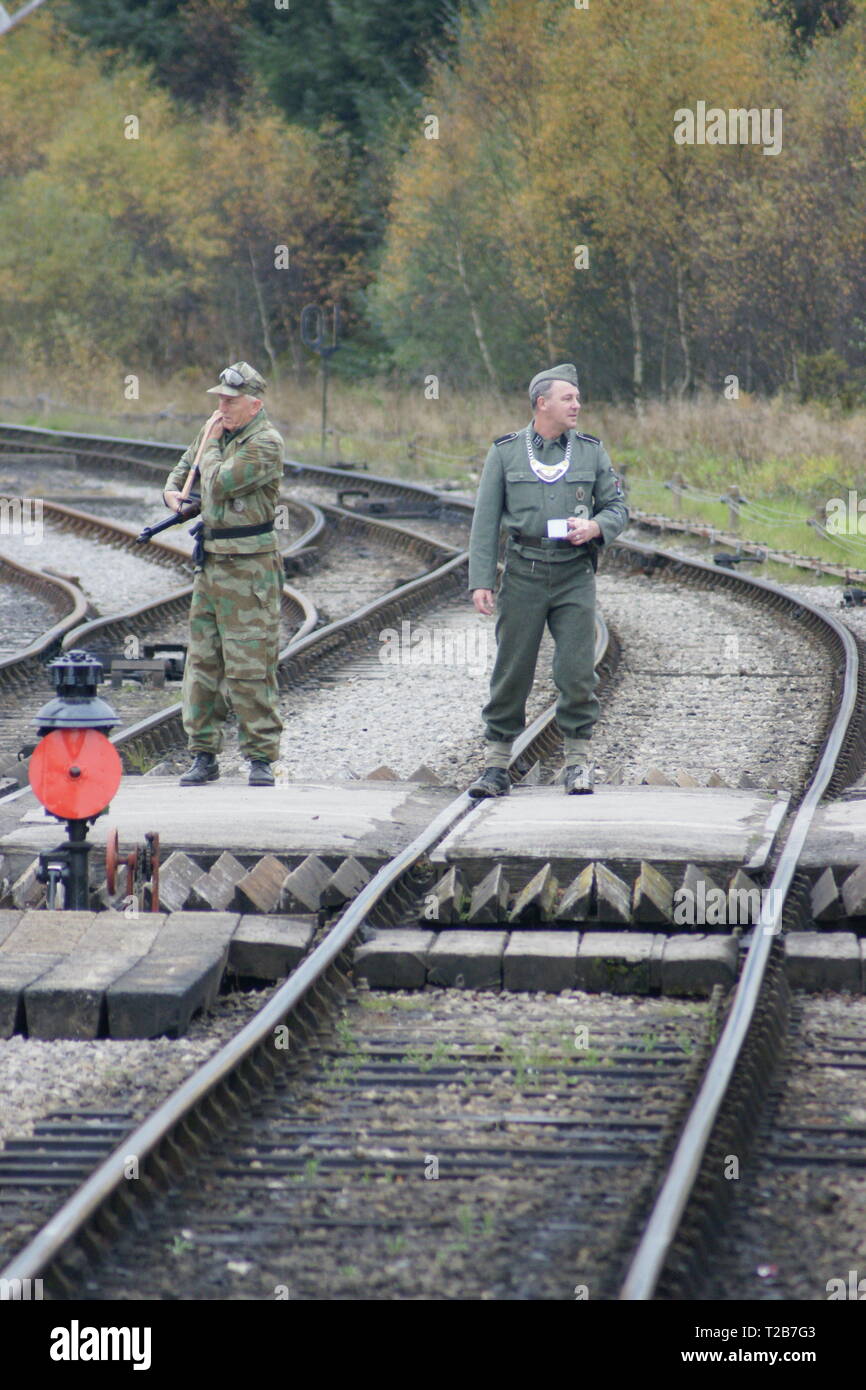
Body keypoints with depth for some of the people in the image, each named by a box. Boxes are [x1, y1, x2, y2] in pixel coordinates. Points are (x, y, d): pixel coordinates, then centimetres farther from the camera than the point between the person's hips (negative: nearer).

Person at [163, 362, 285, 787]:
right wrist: (172, 490, 7)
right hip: (210, 562, 8)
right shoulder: (218, 429, 12)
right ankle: (203, 755, 13)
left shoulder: (266, 443, -13)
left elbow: (218, 485, -21)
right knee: (202, 663, 8)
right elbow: (185, 468, 29)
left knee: (249, 667, -8)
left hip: (249, 569, -8)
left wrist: (211, 444, -6)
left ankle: (261, 757, -3)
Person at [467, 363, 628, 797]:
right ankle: (496, 764, 8)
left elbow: (618, 507, 13)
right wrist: (480, 581, -3)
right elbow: (485, 520, 4)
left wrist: (595, 526, -10)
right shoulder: (505, 452, 4)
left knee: (577, 670, -6)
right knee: (512, 669, 1)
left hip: (574, 574, 1)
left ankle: (578, 761, 7)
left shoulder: (591, 451, 8)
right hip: (524, 573, -1)